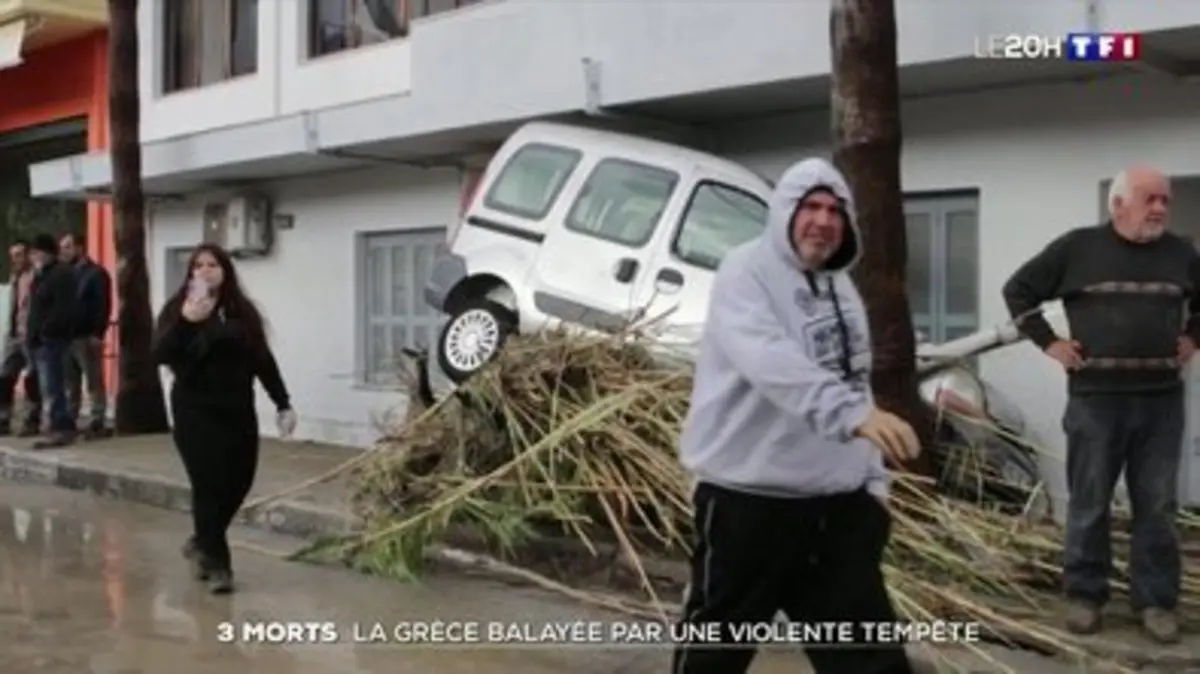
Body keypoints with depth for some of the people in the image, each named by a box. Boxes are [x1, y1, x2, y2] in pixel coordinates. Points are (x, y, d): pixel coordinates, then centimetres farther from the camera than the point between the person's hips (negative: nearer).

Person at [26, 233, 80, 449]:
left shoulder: (62, 274, -10)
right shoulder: (42, 276, 21)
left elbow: (63, 310, -19)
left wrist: (44, 330, -19)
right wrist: (33, 331, 13)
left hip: (52, 339, -10)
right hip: (42, 340, 10)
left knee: (52, 387, -11)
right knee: (51, 388, 9)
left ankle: (62, 428, -9)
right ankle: (60, 428, 12)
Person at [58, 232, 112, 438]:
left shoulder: (96, 273, -3)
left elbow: (103, 306, -11)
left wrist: (97, 334, -17)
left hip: (87, 337, -7)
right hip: (67, 336, 7)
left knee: (94, 382, -3)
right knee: (70, 383, 11)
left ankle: (97, 421, -1)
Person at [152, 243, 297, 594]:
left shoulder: (243, 311, 10)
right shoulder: (177, 308, 0)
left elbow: (263, 360, 11)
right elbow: (161, 355, -14)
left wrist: (283, 404, 10)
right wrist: (186, 321, -28)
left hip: (238, 409, 4)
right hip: (195, 410, -4)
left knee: (238, 482, 6)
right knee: (209, 484, -8)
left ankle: (201, 543, 31)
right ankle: (216, 563, 3)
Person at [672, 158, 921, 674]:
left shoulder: (840, 287, 14)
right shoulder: (746, 272, -11)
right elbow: (770, 361, -30)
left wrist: (873, 479, 13)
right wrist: (854, 412, -43)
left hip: (837, 499, 7)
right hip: (749, 496, -7)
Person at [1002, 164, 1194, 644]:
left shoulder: (1180, 254, 8)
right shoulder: (1076, 248, -2)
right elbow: (1017, 291, 5)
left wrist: (1191, 338, 12)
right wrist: (1048, 342, -1)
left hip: (1162, 401, 3)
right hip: (1096, 399, -3)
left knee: (1157, 507, 7)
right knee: (1089, 505, 5)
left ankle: (1156, 601, 17)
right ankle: (1084, 595, 17)